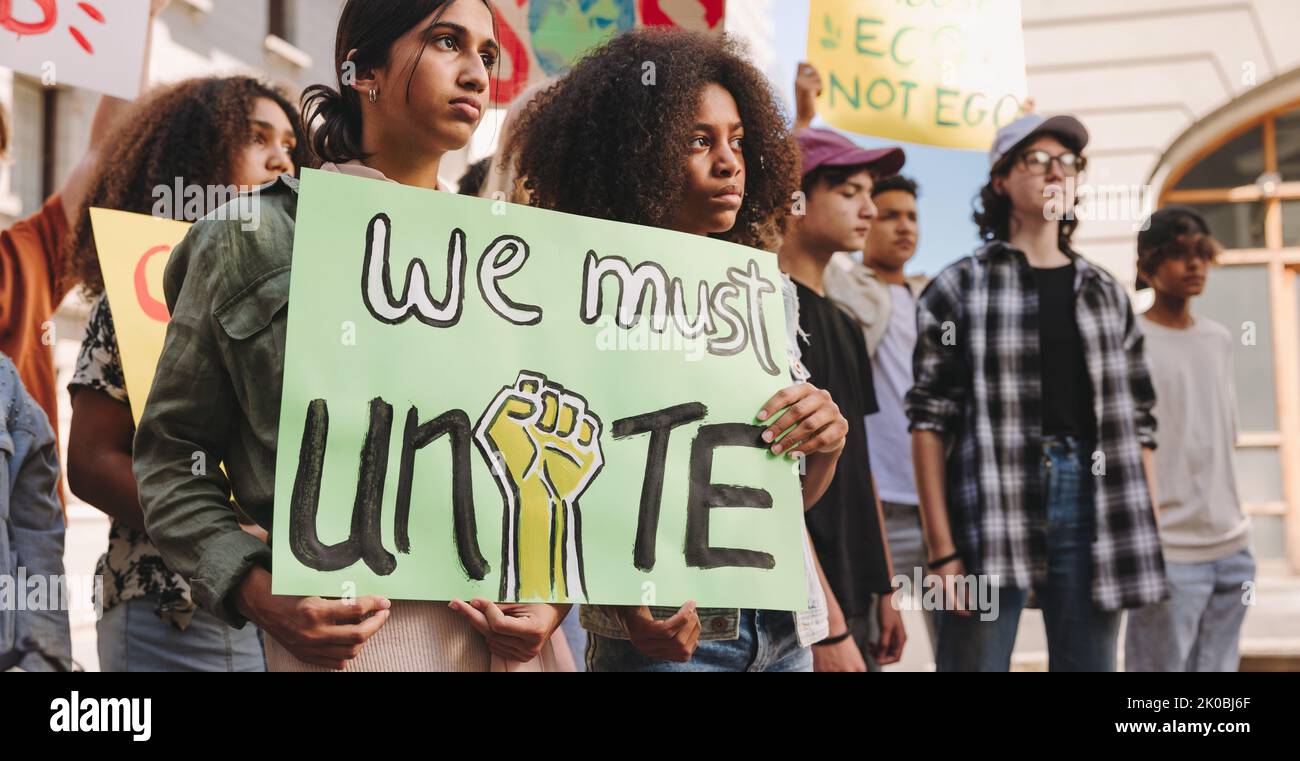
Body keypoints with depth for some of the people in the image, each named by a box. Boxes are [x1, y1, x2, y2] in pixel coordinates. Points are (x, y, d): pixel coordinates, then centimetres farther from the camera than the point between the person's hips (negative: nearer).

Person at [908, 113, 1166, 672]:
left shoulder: (1106, 293, 17)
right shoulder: (960, 287, 4)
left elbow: (1138, 420, 15)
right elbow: (930, 420, -3)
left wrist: (1145, 535, 6)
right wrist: (943, 551, -10)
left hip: (1091, 506, 4)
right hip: (992, 511, -4)